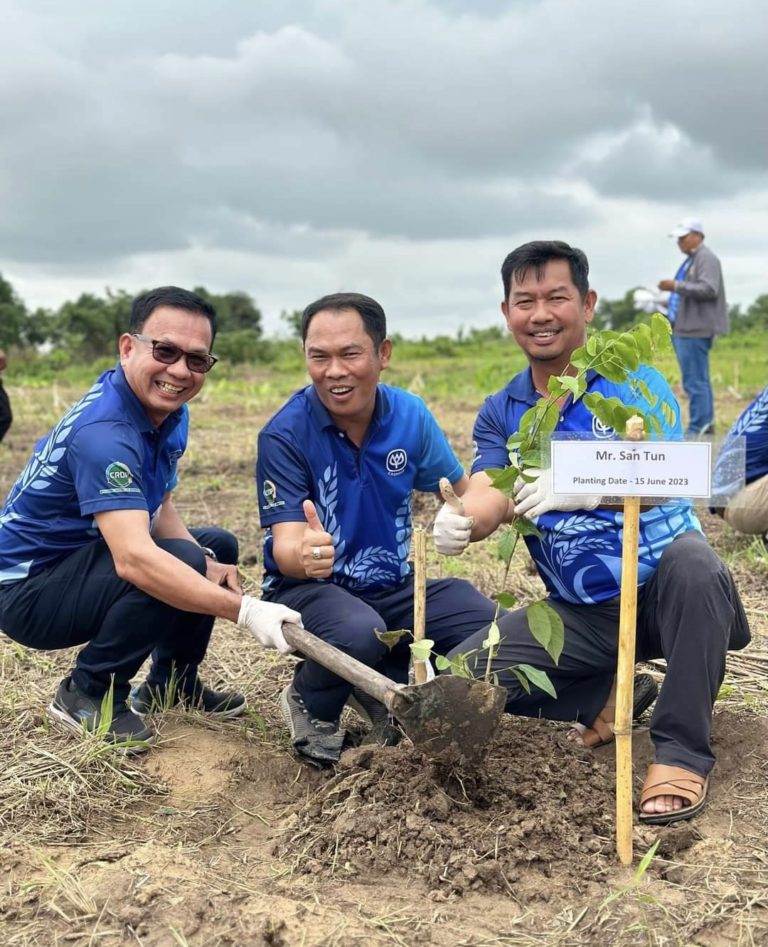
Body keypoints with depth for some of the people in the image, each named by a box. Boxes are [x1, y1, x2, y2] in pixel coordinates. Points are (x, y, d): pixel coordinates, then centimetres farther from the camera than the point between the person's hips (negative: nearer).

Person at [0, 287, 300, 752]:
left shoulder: (169, 413, -1)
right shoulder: (102, 431, -31)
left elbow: (158, 508, 5)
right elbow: (133, 559, -42)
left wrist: (209, 562, -14)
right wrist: (244, 610, -45)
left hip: (84, 559, 9)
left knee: (219, 548, 12)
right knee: (179, 562, -29)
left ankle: (170, 684, 20)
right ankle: (88, 694, -9)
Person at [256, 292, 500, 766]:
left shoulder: (411, 416, -4)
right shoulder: (285, 434, -16)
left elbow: (466, 498, 5)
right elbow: (286, 547, -21)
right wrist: (304, 555, -47)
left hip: (394, 587, 4)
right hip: (310, 587, -4)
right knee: (358, 632, -37)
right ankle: (311, 707, 0)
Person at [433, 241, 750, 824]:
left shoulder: (631, 377, -9)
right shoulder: (500, 414, 5)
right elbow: (488, 496, -11)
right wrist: (460, 523, -37)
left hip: (660, 588, -4)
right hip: (583, 612, 4)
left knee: (691, 560, -38)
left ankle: (683, 750, -21)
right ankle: (609, 696, 10)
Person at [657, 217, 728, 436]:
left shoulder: (706, 259, -9)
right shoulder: (691, 260, 21)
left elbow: (709, 289, -22)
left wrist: (677, 286, -24)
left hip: (696, 330, -11)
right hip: (686, 328, 11)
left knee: (695, 381, -10)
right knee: (700, 380, 14)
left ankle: (697, 428, -8)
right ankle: (705, 424, 20)